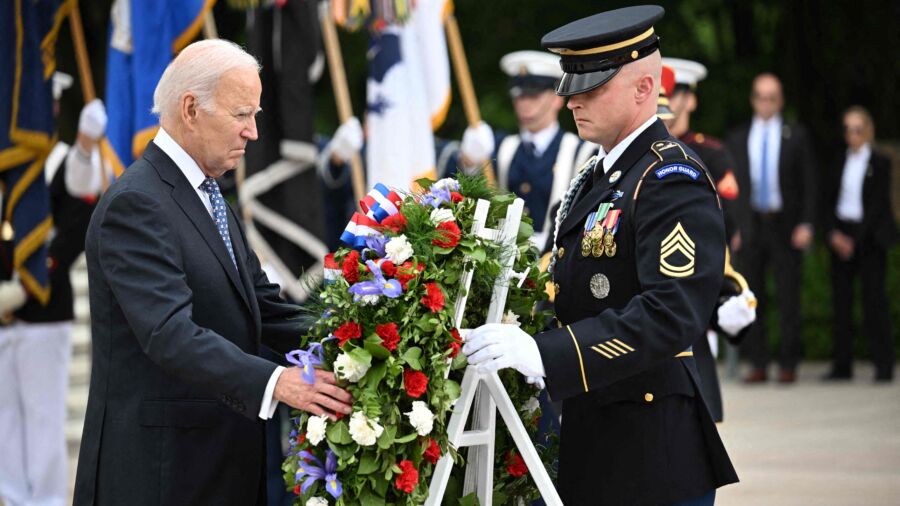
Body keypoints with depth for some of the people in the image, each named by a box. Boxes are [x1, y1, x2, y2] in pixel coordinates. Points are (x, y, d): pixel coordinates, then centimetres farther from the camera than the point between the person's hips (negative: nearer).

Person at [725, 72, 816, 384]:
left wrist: (806, 224, -7)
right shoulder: (737, 139, 10)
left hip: (785, 226, -2)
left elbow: (809, 182, 2)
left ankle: (788, 365, 3)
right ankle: (758, 364, 7)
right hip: (749, 226, 2)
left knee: (788, 298, -2)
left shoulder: (797, 136, 5)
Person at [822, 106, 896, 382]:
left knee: (874, 297, -7)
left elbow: (878, 205, -6)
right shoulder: (840, 162, 12)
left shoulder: (880, 163, 0)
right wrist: (833, 233, -6)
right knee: (841, 299, 1)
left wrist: (856, 241, -10)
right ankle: (842, 364, 4)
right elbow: (829, 201, 10)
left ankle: (884, 364, -4)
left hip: (869, 237, -4)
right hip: (840, 237, 4)